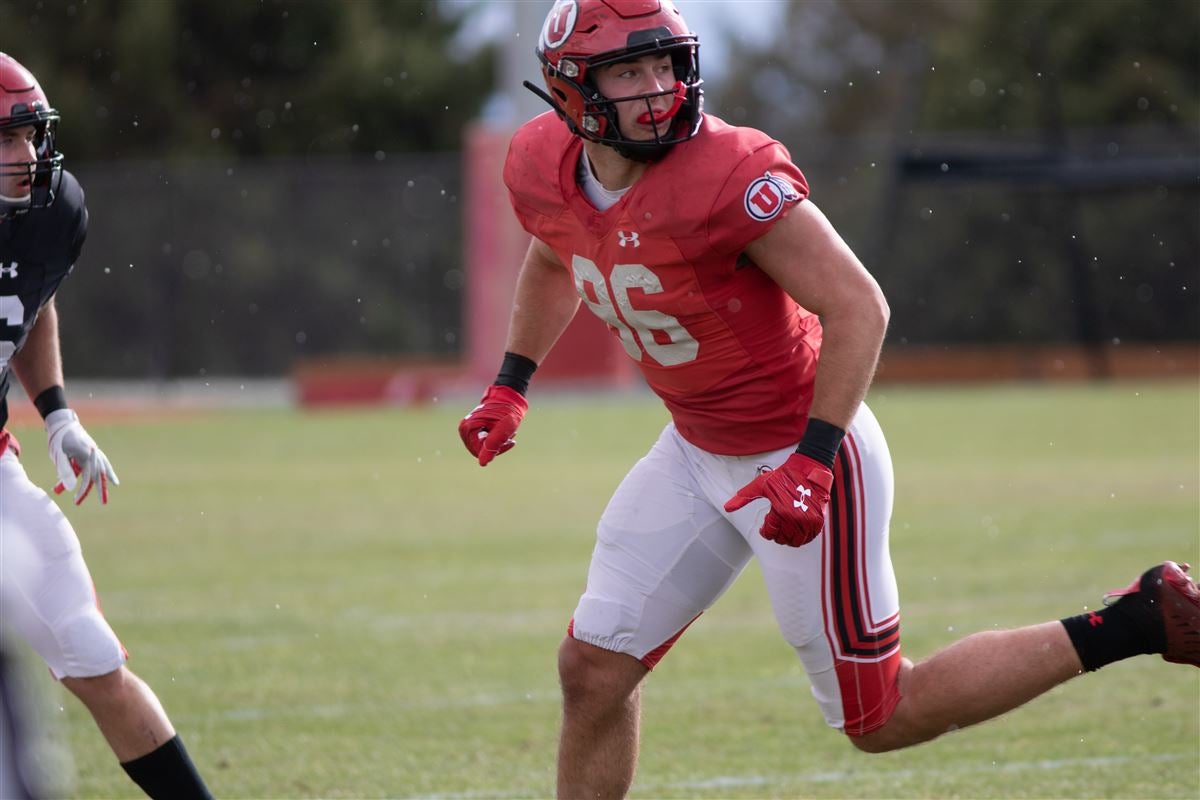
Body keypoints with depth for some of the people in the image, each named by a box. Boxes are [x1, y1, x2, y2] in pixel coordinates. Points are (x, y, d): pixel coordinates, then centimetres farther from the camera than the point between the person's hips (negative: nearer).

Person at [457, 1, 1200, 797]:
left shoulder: (728, 175, -28)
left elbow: (860, 310, -25)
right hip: (697, 454, 7)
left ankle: (1135, 623, 10)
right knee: (593, 668, 6)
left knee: (881, 719, 1)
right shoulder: (542, 168, -5)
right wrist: (510, 387, 16)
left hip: (802, 453, -7)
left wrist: (809, 464, -29)